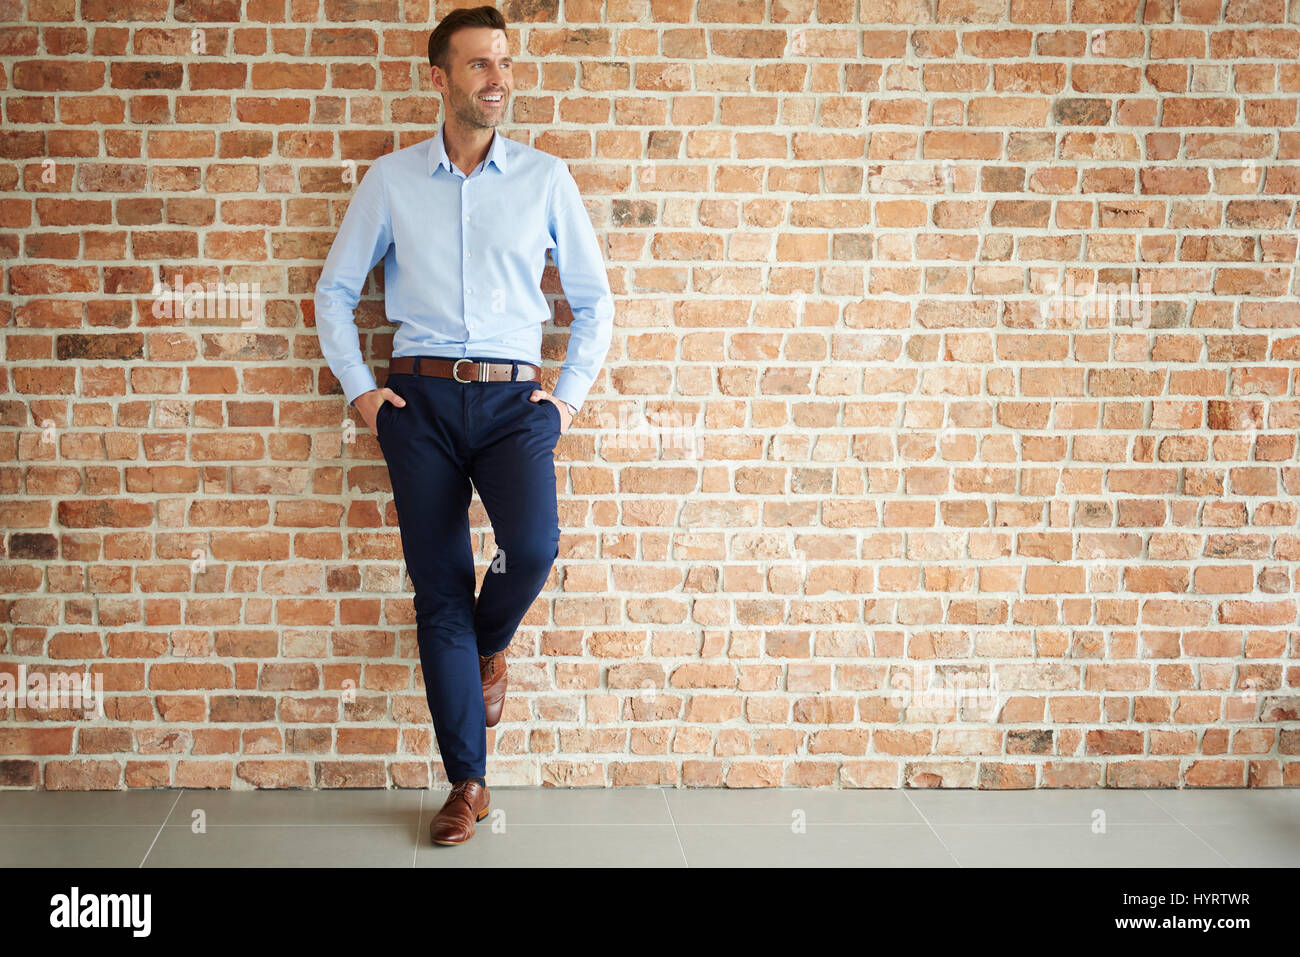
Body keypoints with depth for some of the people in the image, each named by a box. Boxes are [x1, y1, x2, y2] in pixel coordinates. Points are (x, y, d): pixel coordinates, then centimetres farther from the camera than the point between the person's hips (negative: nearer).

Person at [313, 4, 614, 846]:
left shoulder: (545, 178, 7)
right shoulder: (391, 180, 7)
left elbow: (595, 298, 12)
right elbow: (335, 291, 14)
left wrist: (572, 396, 4)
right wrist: (359, 390, 4)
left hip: (514, 398, 0)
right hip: (421, 399, 1)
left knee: (533, 543, -26)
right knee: (439, 590, 1)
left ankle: (491, 647, 11)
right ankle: (468, 784, 13)